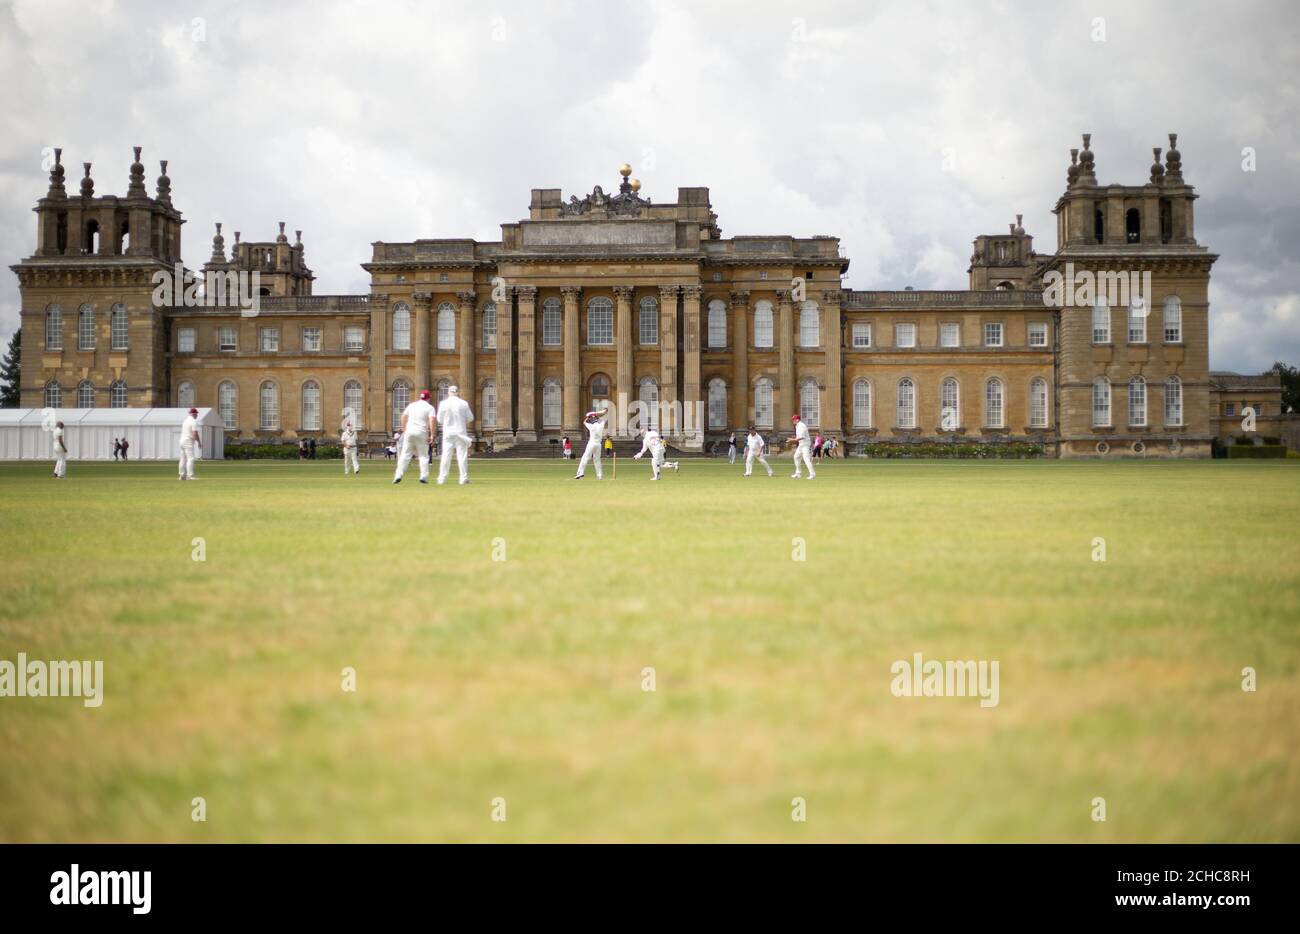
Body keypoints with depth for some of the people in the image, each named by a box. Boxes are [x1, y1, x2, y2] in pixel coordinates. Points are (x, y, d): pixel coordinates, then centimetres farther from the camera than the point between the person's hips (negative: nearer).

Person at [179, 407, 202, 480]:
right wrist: (199, 442, -9)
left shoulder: (185, 420, 14)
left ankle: (182, 475, 14)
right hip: (189, 442, -9)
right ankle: (189, 476, -17)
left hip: (182, 441, 9)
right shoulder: (194, 421, -12)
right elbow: (195, 434, -19)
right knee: (191, 458, -11)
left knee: (183, 459, 11)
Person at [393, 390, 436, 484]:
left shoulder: (411, 405, 13)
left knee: (405, 455, 5)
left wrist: (404, 429, 23)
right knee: (423, 455, 6)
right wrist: (432, 435, -13)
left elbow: (403, 417, 15)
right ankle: (423, 476, -3)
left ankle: (398, 475, -3)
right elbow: (431, 421, -12)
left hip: (409, 431, 3)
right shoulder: (430, 407, 0)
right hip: (422, 433, -3)